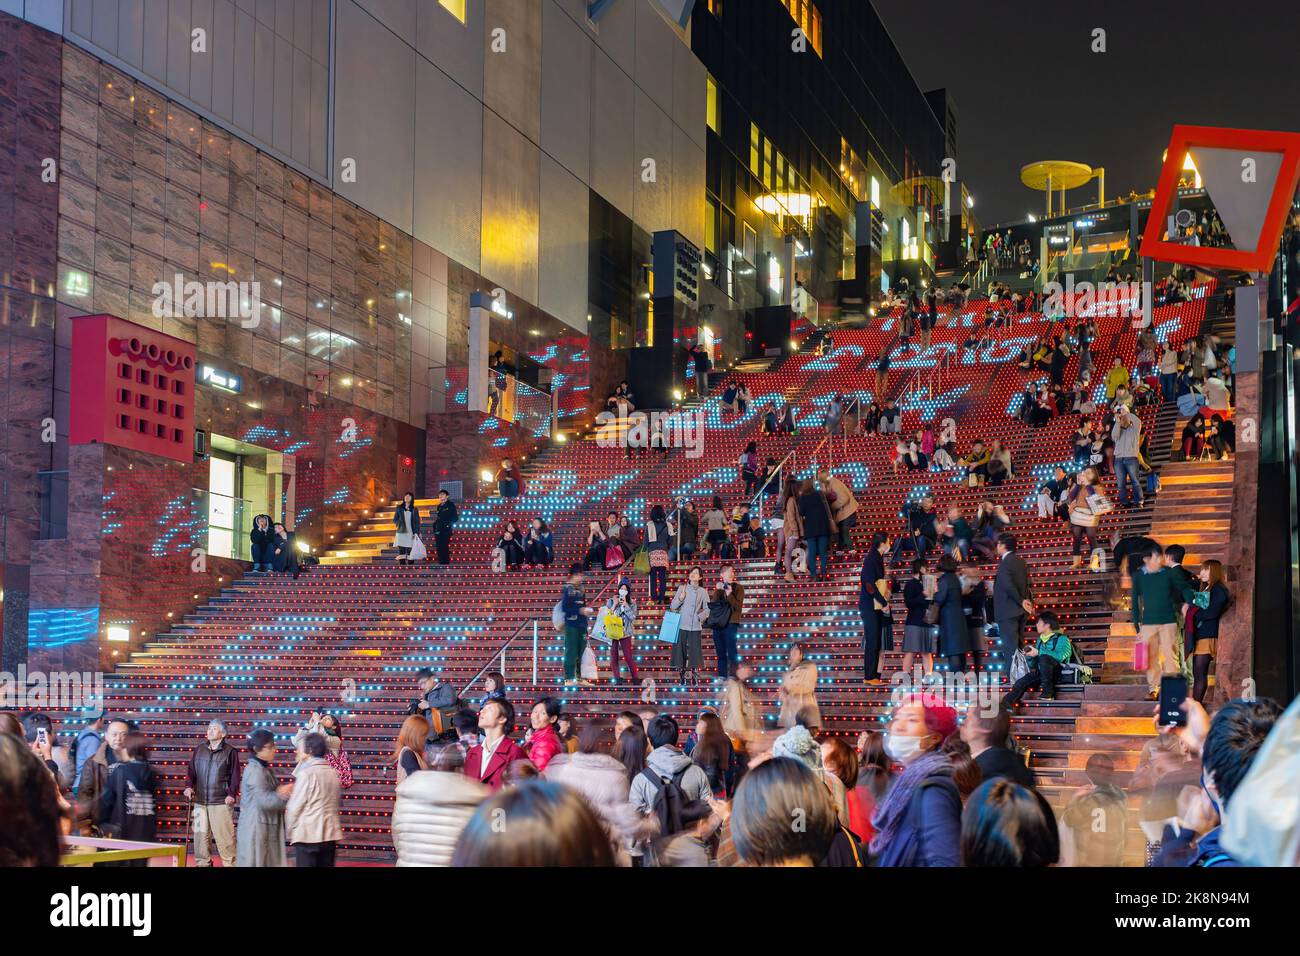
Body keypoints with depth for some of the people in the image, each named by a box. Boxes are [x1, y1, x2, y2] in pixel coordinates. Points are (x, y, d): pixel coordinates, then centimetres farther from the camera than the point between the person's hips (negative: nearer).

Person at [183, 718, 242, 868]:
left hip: (221, 802, -5)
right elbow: (190, 770, 16)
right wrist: (189, 786, 1)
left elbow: (235, 775, -1)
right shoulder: (199, 750, 13)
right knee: (201, 835, 8)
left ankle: (230, 863, -2)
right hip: (200, 801, 5)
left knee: (224, 836, -7)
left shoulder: (230, 752, 0)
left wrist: (231, 794, -10)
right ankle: (202, 863, 18)